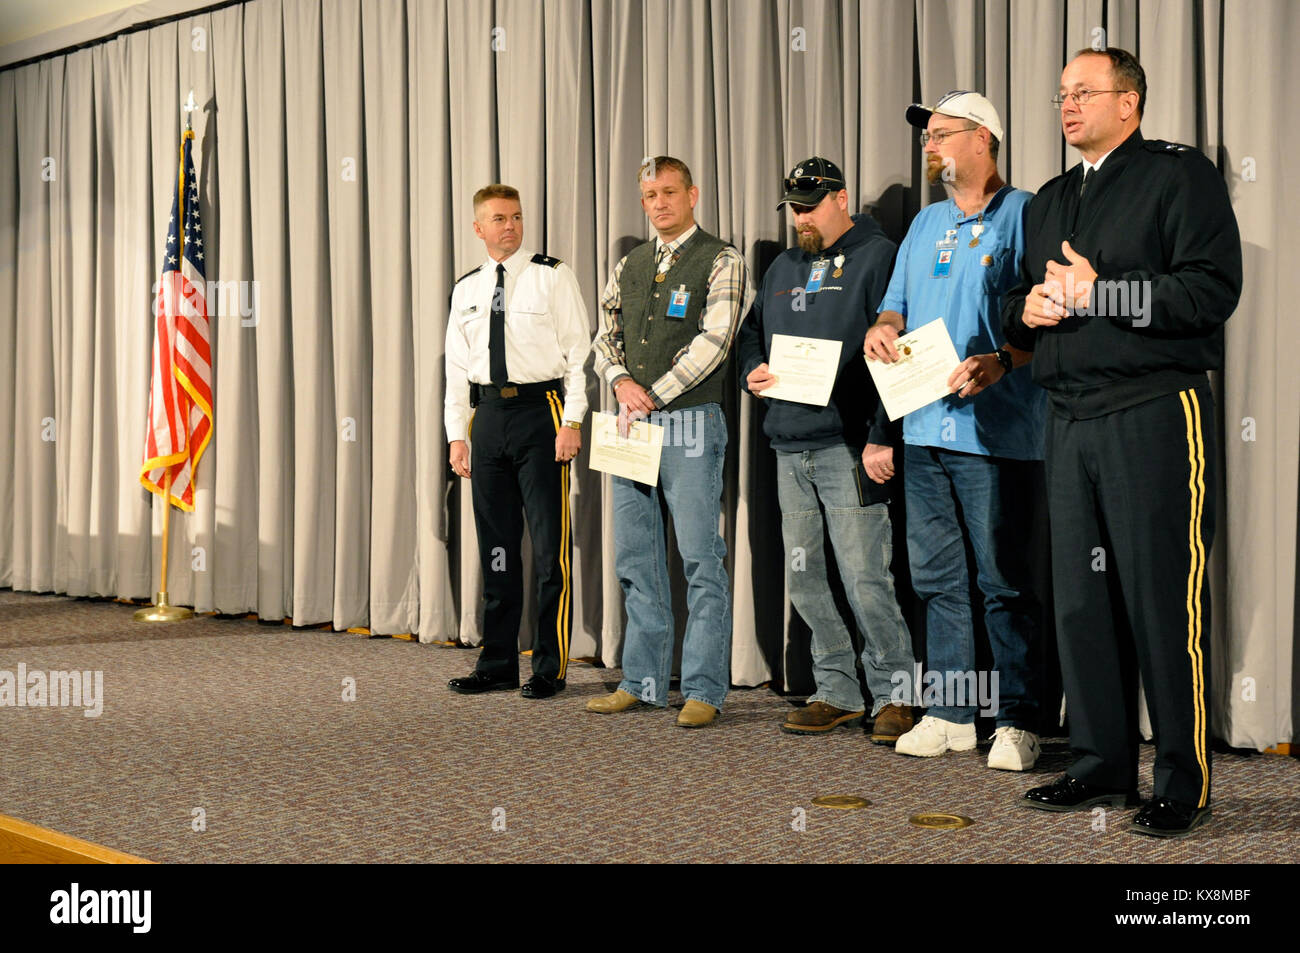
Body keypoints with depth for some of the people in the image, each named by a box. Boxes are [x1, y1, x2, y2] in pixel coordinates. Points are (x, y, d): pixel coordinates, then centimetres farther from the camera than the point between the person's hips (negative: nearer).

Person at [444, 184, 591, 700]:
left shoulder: (553, 276, 0)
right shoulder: (466, 290, 13)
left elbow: (578, 352, -4)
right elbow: (457, 367, 15)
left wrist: (572, 421, -12)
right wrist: (458, 434, 8)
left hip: (541, 411, -5)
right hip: (488, 416, 5)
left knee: (550, 544, -2)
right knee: (495, 545, 10)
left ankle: (550, 668, 5)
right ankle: (497, 663, 19)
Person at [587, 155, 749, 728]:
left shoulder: (720, 262, -2)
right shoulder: (629, 266, 17)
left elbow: (713, 340, -12)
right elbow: (605, 334, 16)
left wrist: (652, 396, -13)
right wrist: (621, 381, -5)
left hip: (689, 422, -6)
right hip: (631, 423, 6)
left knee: (700, 560, -6)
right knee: (636, 558, 9)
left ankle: (703, 690, -2)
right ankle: (643, 682, 17)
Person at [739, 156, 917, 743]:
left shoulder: (877, 257, -3)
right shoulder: (784, 267, 20)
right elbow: (751, 333, 30)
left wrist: (881, 436, -17)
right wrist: (753, 371, 6)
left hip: (847, 447, -7)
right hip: (790, 448, 8)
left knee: (864, 578, -9)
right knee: (803, 579, 9)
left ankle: (893, 693, 3)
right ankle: (837, 691, 19)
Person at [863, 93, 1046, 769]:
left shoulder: (1022, 215, -1)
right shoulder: (926, 224, 21)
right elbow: (898, 305, 25)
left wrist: (1000, 362, -24)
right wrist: (882, 329, 2)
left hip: (994, 429, -7)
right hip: (925, 428, 7)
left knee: (1005, 580, -3)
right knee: (937, 577, 9)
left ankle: (1016, 719, 4)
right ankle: (951, 713, 17)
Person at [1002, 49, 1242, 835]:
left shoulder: (1181, 175, -1)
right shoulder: (1051, 201, 21)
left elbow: (1213, 290, -13)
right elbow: (1019, 306, 27)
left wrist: (1096, 292, -13)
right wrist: (1028, 310, 3)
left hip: (1156, 412, -7)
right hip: (1071, 418, 7)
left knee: (1165, 598, -6)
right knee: (1081, 596, 8)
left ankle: (1184, 784, 1)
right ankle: (1103, 765, 18)